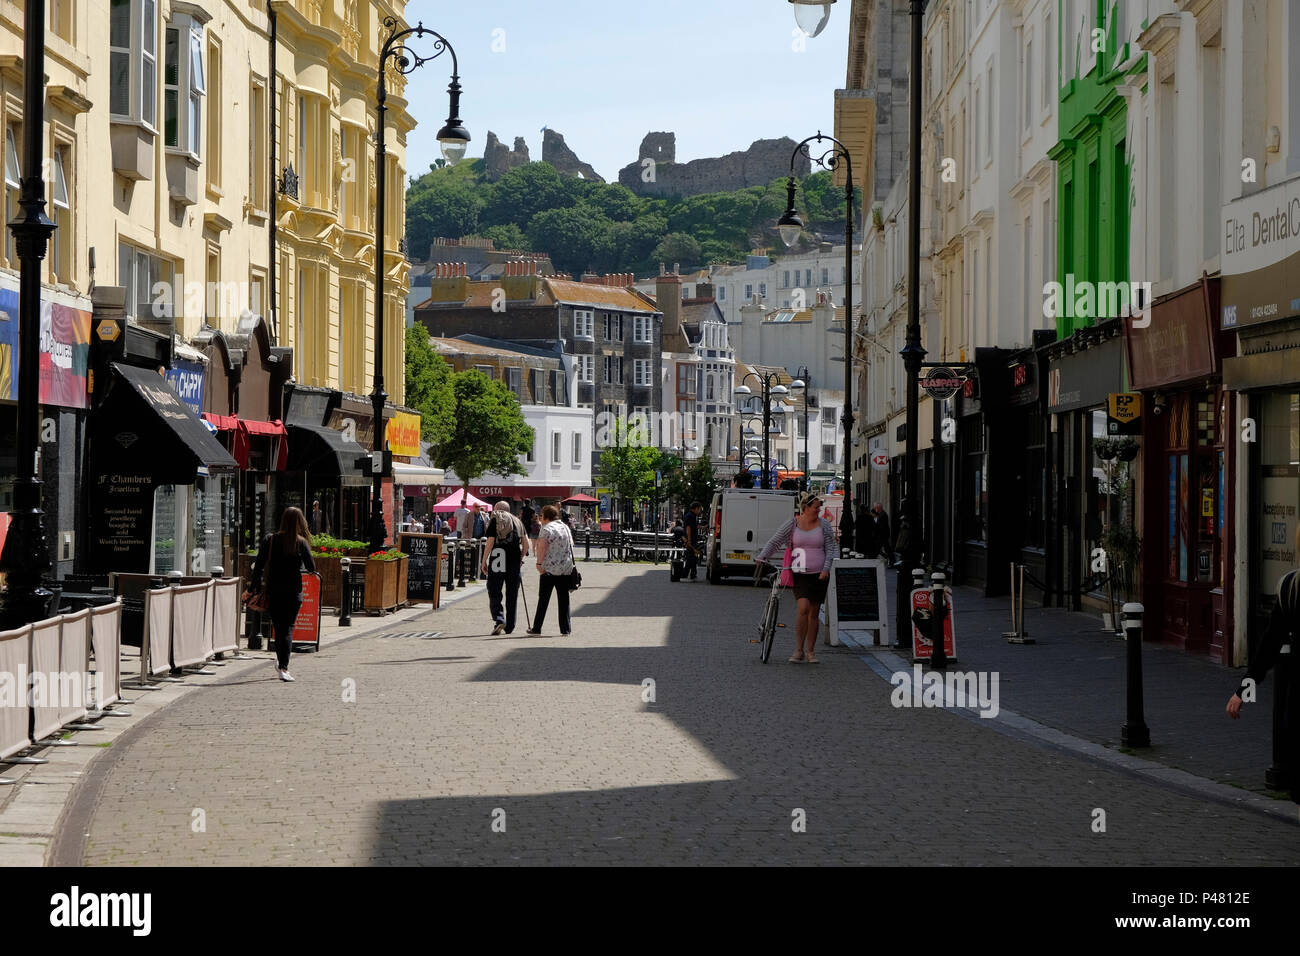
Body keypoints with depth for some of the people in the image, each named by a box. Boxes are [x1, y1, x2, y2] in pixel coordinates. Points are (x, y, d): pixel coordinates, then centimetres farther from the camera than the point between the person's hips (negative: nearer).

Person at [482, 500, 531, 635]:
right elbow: (526, 543, 8)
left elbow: (490, 543, -7)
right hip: (514, 562, 3)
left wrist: (484, 561, -3)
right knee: (512, 594, 10)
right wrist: (521, 558, 20)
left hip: (497, 561, -3)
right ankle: (510, 627, 13)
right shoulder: (517, 521, 13)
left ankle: (499, 619, -19)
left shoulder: (494, 521, 1)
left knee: (494, 592, 2)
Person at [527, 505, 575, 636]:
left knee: (543, 598, 0)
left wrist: (539, 563, -14)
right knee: (563, 599, 7)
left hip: (550, 569, -6)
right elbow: (571, 545, 19)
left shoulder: (547, 528, -9)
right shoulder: (565, 528, 14)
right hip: (566, 568, 6)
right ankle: (565, 629, 4)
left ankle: (537, 628, 4)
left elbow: (542, 547, -18)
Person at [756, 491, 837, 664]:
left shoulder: (824, 525, 4)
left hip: (819, 575, 2)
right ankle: (799, 650, -9)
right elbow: (774, 542, 0)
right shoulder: (792, 524, -1)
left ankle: (810, 652, 14)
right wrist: (761, 559, -13)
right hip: (799, 574, -2)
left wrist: (826, 569, -8)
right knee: (803, 608, -18)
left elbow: (830, 548, 5)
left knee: (813, 613, 5)